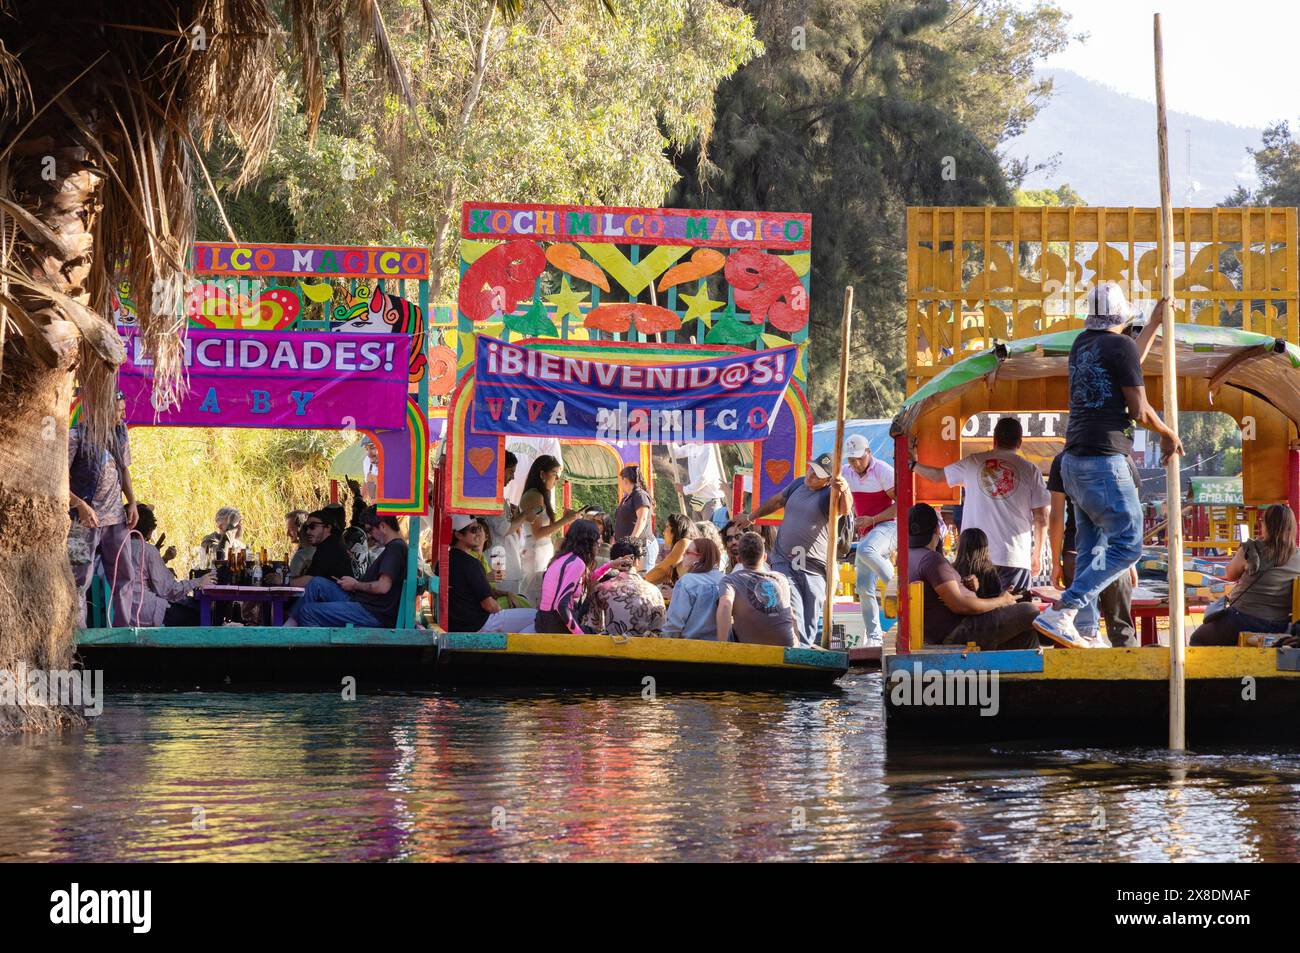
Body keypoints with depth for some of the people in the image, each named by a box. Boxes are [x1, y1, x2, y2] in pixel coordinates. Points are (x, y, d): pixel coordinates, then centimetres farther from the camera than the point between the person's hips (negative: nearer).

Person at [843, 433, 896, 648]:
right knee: (864, 587, 0)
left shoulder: (883, 471, -12)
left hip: (888, 526, -7)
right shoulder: (846, 473, 7)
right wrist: (857, 522, 5)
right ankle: (873, 636, 5)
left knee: (865, 550, -38)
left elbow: (902, 503, -15)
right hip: (865, 532, 7)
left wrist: (872, 519, -18)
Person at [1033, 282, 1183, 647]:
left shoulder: (1083, 343, 14)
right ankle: (1059, 613, -19)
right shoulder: (1120, 345, -10)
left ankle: (1086, 631, 7)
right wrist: (1169, 435, 8)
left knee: (1092, 552, 11)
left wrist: (1156, 322, 42)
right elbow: (1140, 412, -10)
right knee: (1127, 545, -9)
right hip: (1104, 461, -9)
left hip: (1075, 462, 9)